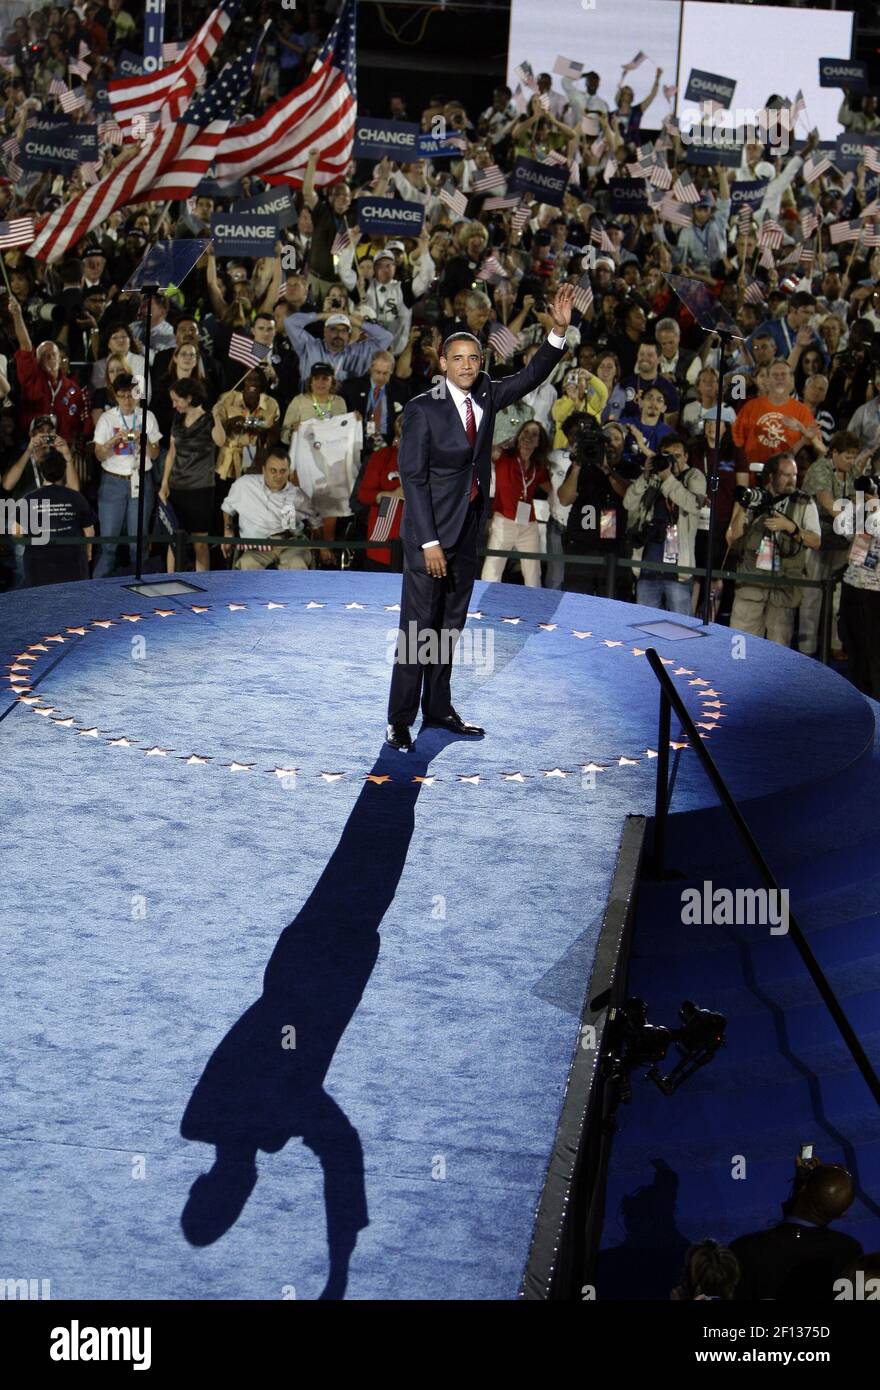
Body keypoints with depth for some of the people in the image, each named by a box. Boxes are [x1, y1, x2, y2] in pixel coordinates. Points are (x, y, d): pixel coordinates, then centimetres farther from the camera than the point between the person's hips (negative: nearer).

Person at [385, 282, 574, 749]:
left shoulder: (486, 396, 5)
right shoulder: (423, 409, -13)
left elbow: (530, 376, 4)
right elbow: (413, 477, -14)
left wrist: (559, 331, -13)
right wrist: (429, 542, -18)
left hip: (468, 529, 7)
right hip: (431, 530, -6)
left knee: (450, 626, 15)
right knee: (417, 627, -4)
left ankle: (438, 708, 25)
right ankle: (399, 720, 3)